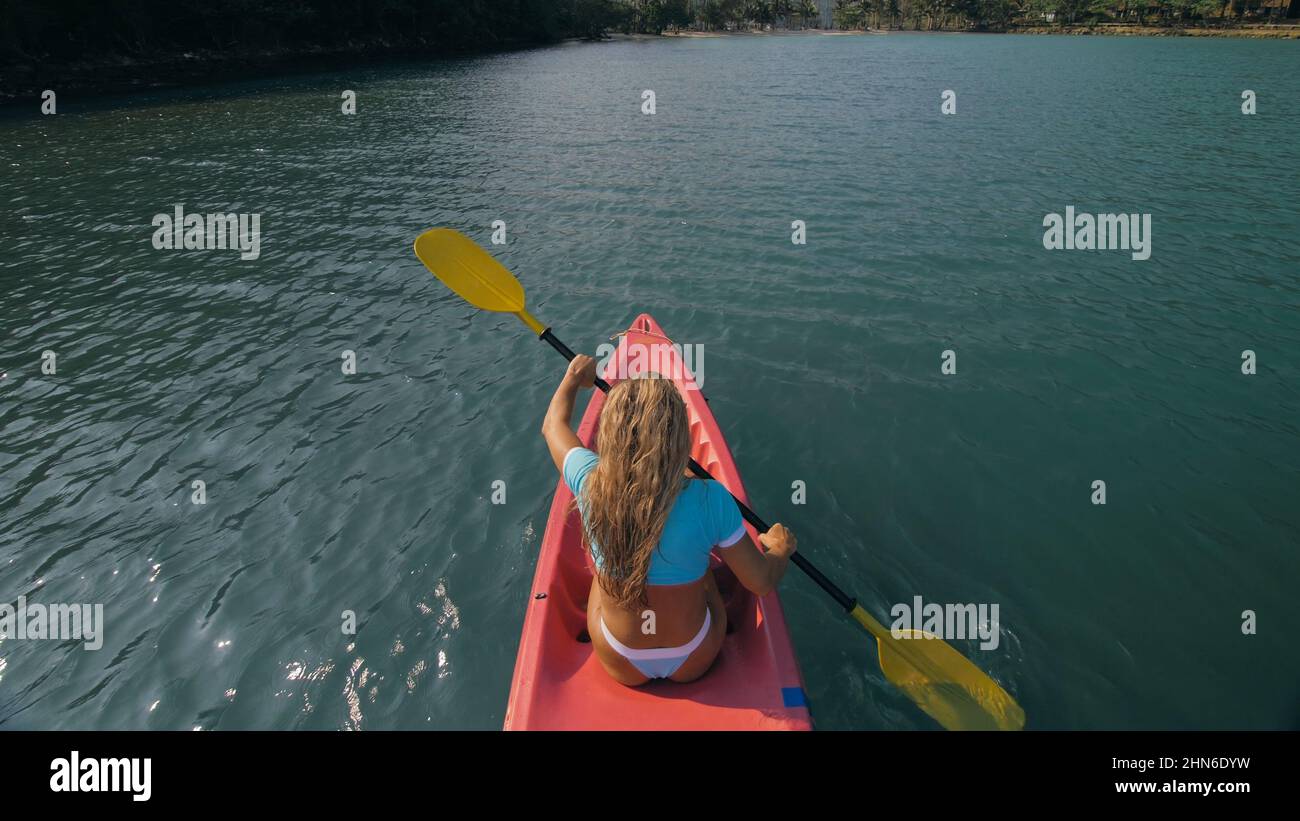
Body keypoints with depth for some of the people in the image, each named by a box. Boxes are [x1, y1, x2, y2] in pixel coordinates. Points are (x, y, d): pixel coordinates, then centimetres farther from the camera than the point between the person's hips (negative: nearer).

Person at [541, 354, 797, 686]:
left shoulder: (591, 484, -25)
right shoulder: (710, 500, -30)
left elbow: (553, 424, -3)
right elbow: (762, 582, -17)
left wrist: (574, 377, 16)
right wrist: (781, 548, 5)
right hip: (695, 663, -1)